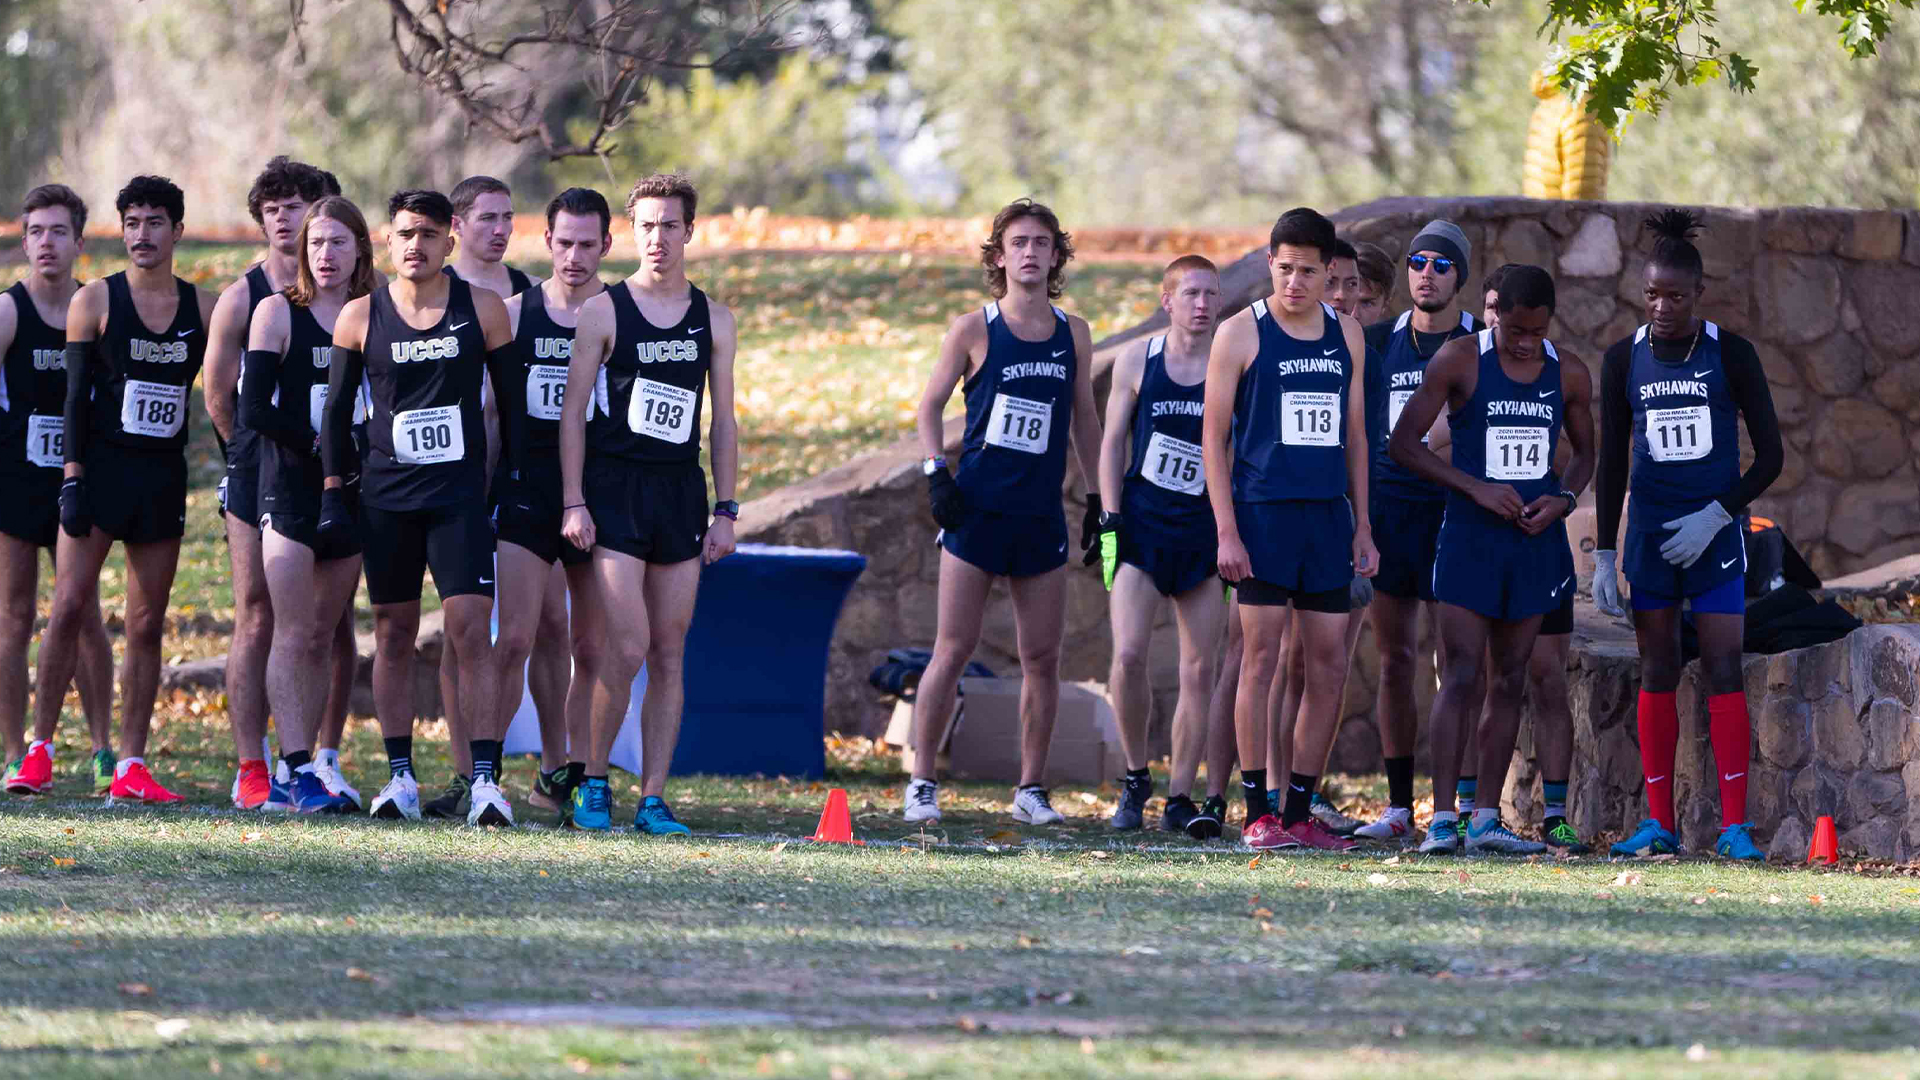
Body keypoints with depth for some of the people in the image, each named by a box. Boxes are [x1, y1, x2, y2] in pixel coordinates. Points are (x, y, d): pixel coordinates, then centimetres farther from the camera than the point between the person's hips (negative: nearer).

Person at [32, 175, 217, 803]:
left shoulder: (203, 310, 8)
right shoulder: (96, 301, 1)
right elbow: (76, 393, -2)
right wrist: (73, 478, -10)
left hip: (164, 475, 3)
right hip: (101, 468, -3)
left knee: (147, 626, 2)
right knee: (69, 608, -11)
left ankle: (130, 767, 3)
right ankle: (39, 748, -5)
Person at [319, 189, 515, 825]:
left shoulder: (482, 309, 1)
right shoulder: (360, 317, 3)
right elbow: (336, 408, 10)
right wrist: (333, 492, 6)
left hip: (460, 493, -2)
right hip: (385, 495, 2)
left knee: (471, 632, -11)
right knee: (393, 634, 5)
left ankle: (485, 778, -14)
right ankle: (400, 778, 12)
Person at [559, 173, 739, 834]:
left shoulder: (713, 319, 10)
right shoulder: (603, 311, 1)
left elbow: (723, 419, 13)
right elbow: (573, 409, 0)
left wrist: (725, 510, 6)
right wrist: (573, 501, -8)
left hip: (681, 490, 3)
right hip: (615, 488, -3)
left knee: (670, 654, 2)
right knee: (627, 649, -12)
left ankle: (653, 799, 5)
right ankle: (594, 782, 4)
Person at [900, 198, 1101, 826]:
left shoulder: (1073, 335, 10)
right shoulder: (974, 331, 0)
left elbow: (1085, 419, 18)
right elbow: (931, 406, 6)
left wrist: (1096, 501, 15)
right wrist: (936, 473, -7)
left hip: (1042, 515, 3)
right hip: (977, 509, -3)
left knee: (1043, 657, 2)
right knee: (953, 650, -5)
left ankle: (1031, 791, 10)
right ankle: (922, 783, 1)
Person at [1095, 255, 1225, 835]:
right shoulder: (1137, 360, 3)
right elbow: (1113, 441, 7)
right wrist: (1110, 521, -2)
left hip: (1205, 529, 1)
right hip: (1142, 525, -1)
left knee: (1199, 670, -1)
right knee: (1129, 656, -14)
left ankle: (1180, 798, 7)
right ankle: (1135, 779, 4)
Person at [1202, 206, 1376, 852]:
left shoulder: (1346, 336, 12)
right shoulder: (1241, 334, -2)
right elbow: (1214, 436, -3)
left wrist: (1362, 525, 13)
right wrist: (1226, 531, -10)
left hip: (1327, 516, 5)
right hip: (1262, 513, -5)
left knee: (1329, 665, 2)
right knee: (1261, 658, -6)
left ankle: (1300, 810, 9)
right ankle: (1257, 812, -3)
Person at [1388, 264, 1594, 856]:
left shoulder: (1568, 373, 5)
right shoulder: (1460, 360, -7)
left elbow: (1585, 452, 18)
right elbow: (1403, 444, -7)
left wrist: (1564, 499, -3)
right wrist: (1476, 488, -16)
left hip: (1535, 540, 4)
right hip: (1470, 536, -4)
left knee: (1510, 680, 7)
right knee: (1460, 678, -10)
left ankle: (1488, 819, 11)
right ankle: (1443, 818, -12)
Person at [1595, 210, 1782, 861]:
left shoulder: (1731, 354, -4)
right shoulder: (1624, 360, 3)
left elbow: (1770, 455, -2)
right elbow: (1612, 463, 7)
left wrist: (1716, 515, -13)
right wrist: (1604, 555, 3)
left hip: (1714, 532, -2)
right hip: (1650, 534, 2)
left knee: (1723, 671, -8)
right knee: (1657, 672, 3)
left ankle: (1735, 825, -9)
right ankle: (1659, 822, 7)